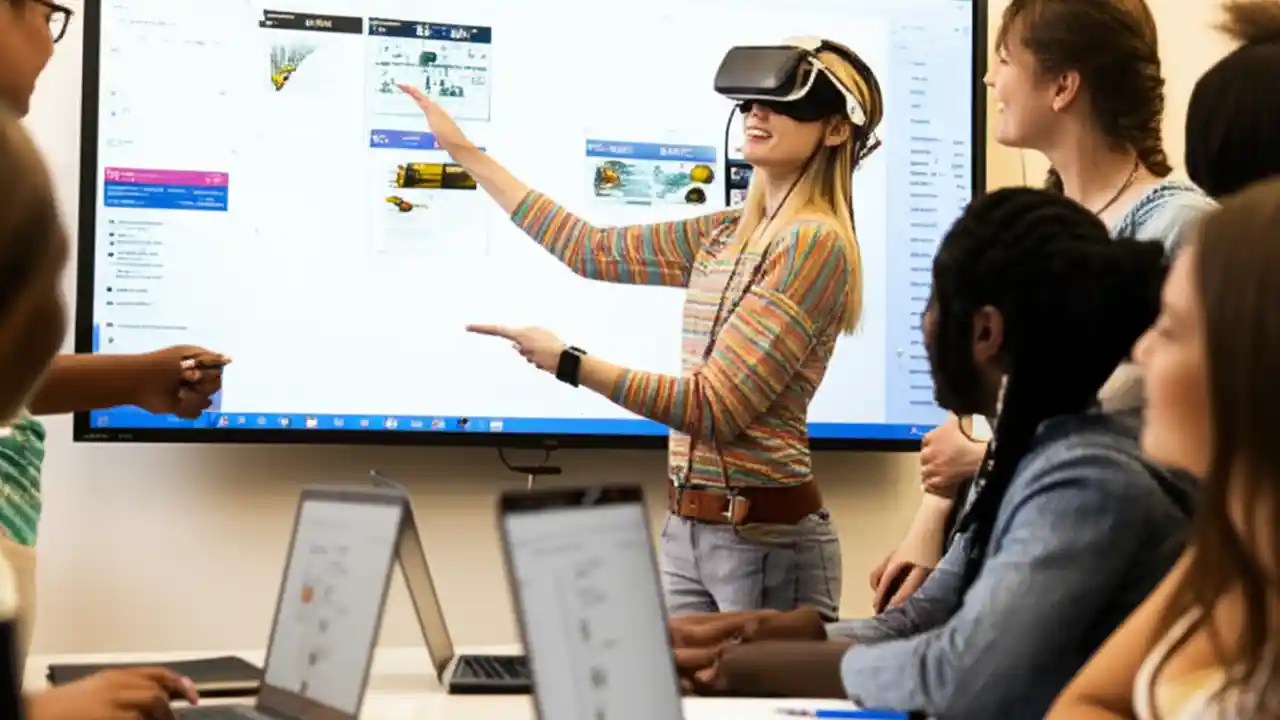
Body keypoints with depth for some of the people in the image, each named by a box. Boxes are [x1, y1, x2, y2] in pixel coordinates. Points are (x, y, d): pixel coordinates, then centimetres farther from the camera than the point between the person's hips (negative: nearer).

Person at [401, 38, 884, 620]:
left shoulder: (815, 244, -15)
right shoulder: (725, 235, 11)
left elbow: (715, 407, -19)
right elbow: (594, 250, 16)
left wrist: (569, 363, -17)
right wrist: (462, 151, 19)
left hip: (768, 539, -8)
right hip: (687, 528, 8)